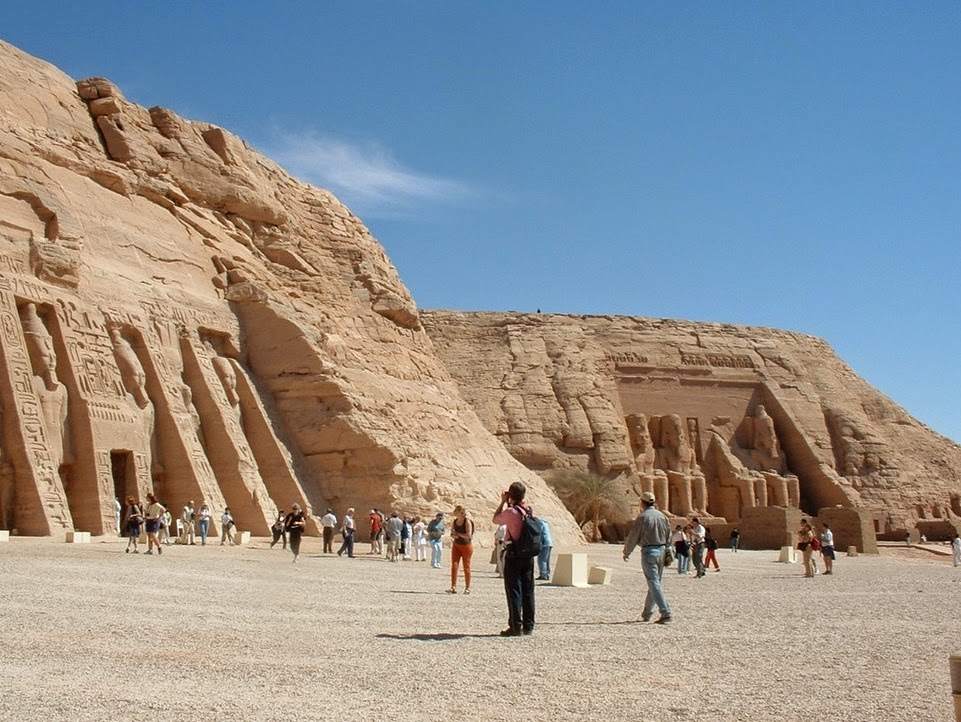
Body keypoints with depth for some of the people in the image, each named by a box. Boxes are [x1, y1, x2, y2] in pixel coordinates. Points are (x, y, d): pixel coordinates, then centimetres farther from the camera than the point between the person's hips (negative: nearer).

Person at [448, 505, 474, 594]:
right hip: (456, 545, 5)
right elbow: (452, 533, 11)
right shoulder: (454, 522, 4)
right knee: (454, 565, -5)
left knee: (466, 567, 3)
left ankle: (467, 587, 14)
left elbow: (468, 535, -21)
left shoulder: (467, 522, -13)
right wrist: (454, 536, -11)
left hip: (466, 546, -5)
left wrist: (458, 533, -14)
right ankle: (453, 587, -4)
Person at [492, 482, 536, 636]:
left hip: (514, 555, -6)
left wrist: (503, 502, 5)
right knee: (528, 590, 10)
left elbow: (495, 519, 1)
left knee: (513, 590, 0)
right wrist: (509, 504, 17)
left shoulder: (510, 512, -16)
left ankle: (516, 627, 0)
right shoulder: (530, 511, 3)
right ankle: (528, 626, 15)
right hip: (529, 554, 6)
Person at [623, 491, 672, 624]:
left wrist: (626, 552, 8)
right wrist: (667, 553, 19)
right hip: (661, 550, 7)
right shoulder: (662, 516, 8)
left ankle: (665, 613, -17)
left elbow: (633, 537, -5)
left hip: (648, 551, -7)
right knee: (654, 582, 15)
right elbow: (668, 536, 11)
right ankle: (646, 614, 25)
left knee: (654, 583, -7)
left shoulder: (642, 517, -10)